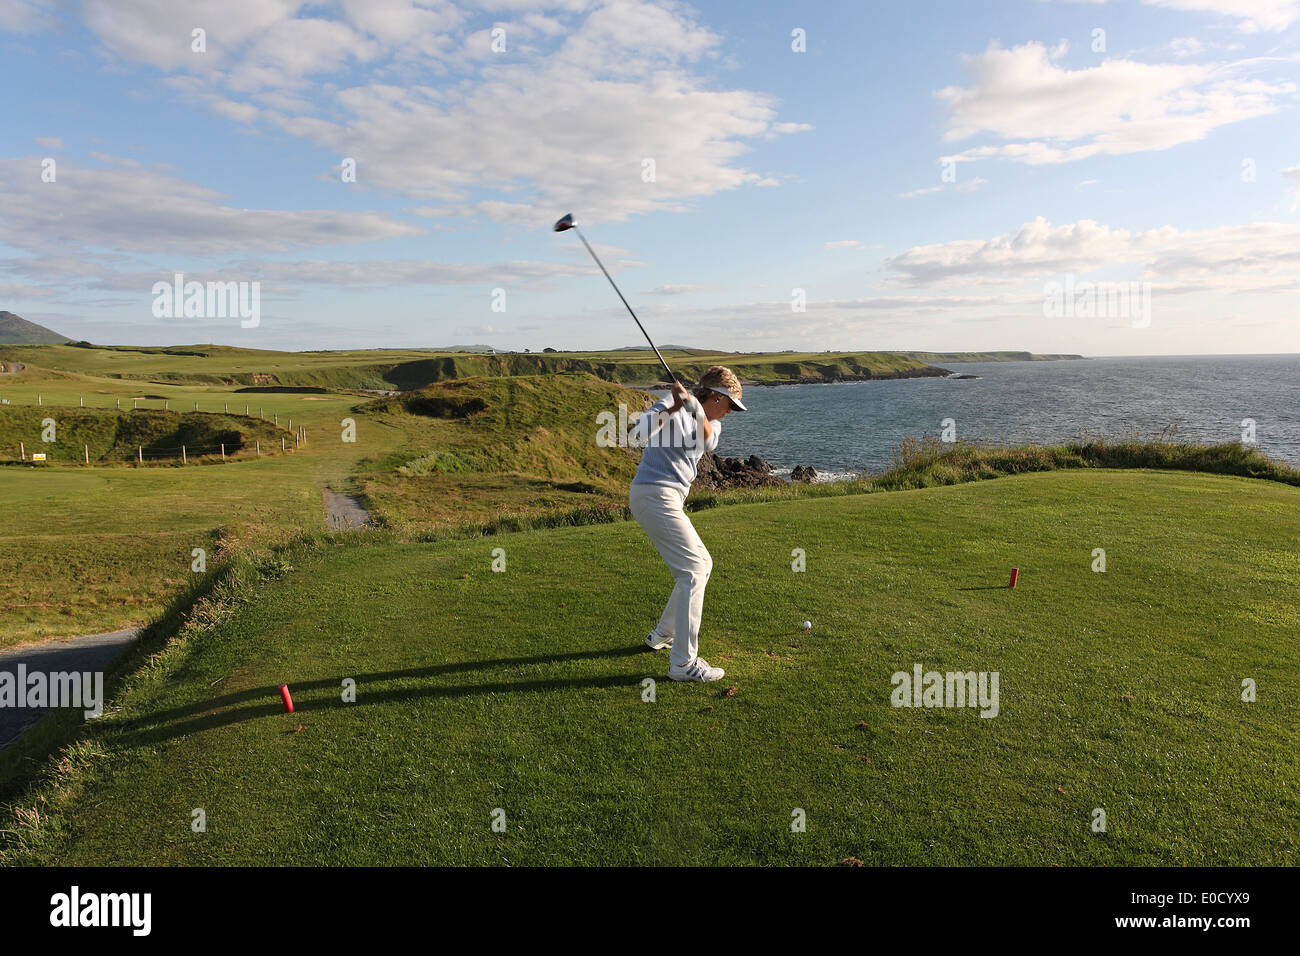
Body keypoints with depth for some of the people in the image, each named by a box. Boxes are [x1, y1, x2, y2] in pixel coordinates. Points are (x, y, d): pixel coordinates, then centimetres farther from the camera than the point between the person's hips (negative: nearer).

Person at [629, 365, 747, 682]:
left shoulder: (711, 423, 18)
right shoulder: (670, 405, -3)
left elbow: (708, 442, -8)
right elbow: (641, 430, -21)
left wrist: (693, 406, -23)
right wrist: (672, 408, -32)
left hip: (668, 500, 9)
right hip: (655, 495, -9)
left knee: (703, 564, 19)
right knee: (692, 572, -13)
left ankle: (663, 634, 30)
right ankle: (683, 662, -12)